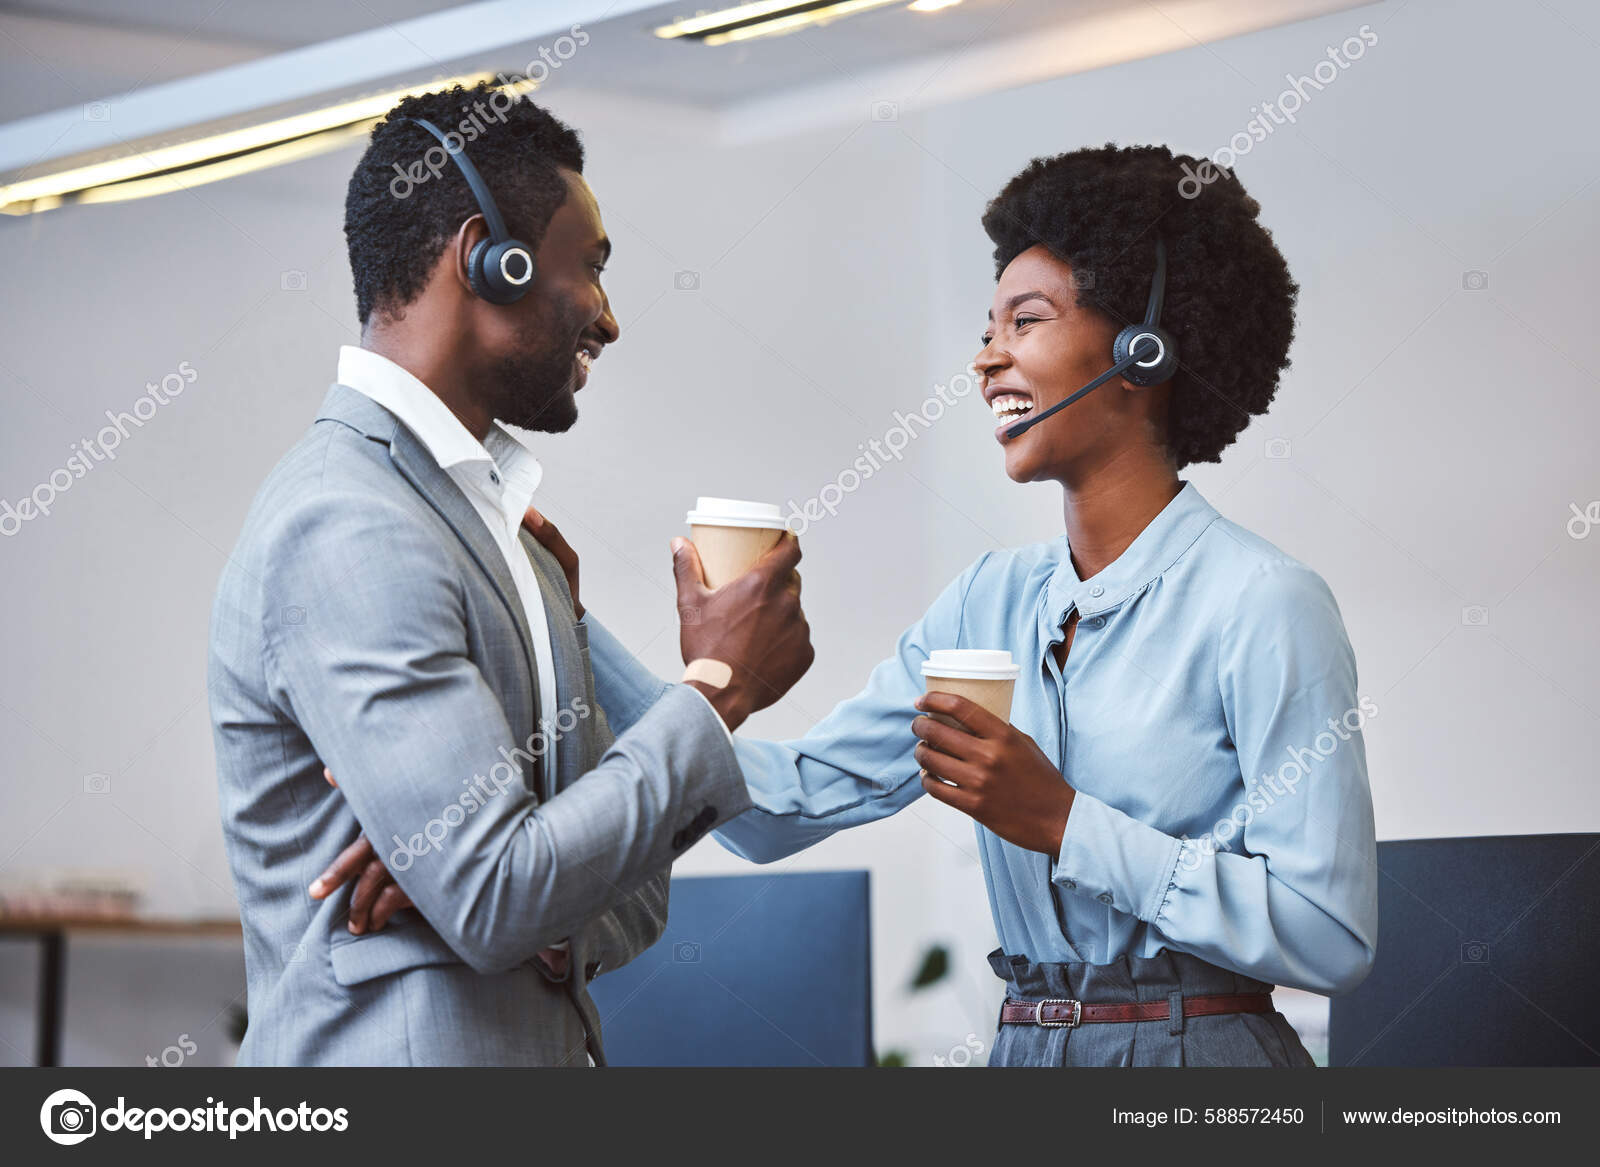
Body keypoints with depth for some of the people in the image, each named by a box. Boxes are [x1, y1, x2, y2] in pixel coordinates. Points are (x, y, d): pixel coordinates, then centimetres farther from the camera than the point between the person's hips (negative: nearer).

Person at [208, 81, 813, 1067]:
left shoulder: (515, 535, 13)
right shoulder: (342, 533, -17)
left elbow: (632, 883, 14)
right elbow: (499, 900, -22)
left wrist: (552, 929, -9)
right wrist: (719, 689, -11)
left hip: (546, 1041, 9)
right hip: (397, 1047, -8)